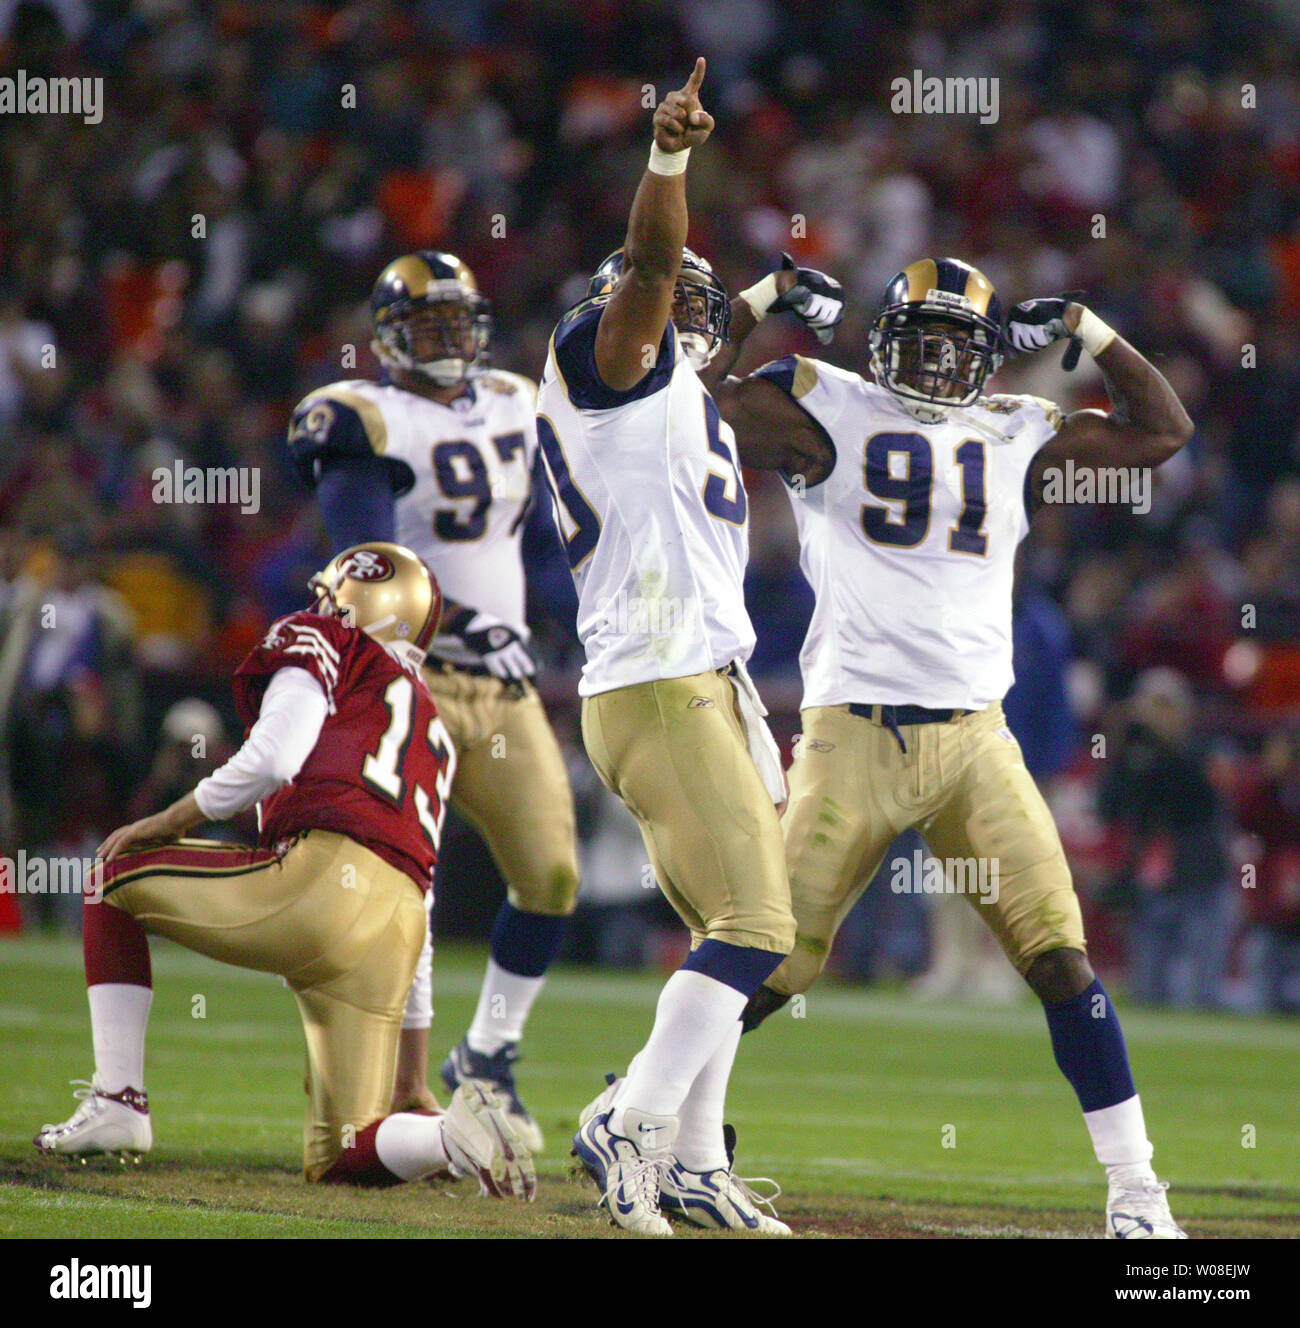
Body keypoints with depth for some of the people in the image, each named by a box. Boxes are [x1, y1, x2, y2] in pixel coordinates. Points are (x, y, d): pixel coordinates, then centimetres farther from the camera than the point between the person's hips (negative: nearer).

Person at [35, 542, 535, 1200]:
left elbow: (273, 758, -7)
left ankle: (117, 1102, 9)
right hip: (398, 935, 7)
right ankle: (458, 1131, -19)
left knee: (115, 878, 17)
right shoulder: (431, 723, 34)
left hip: (326, 875, -7)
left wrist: (162, 824, 6)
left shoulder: (320, 645, 13)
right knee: (338, 1159, 11)